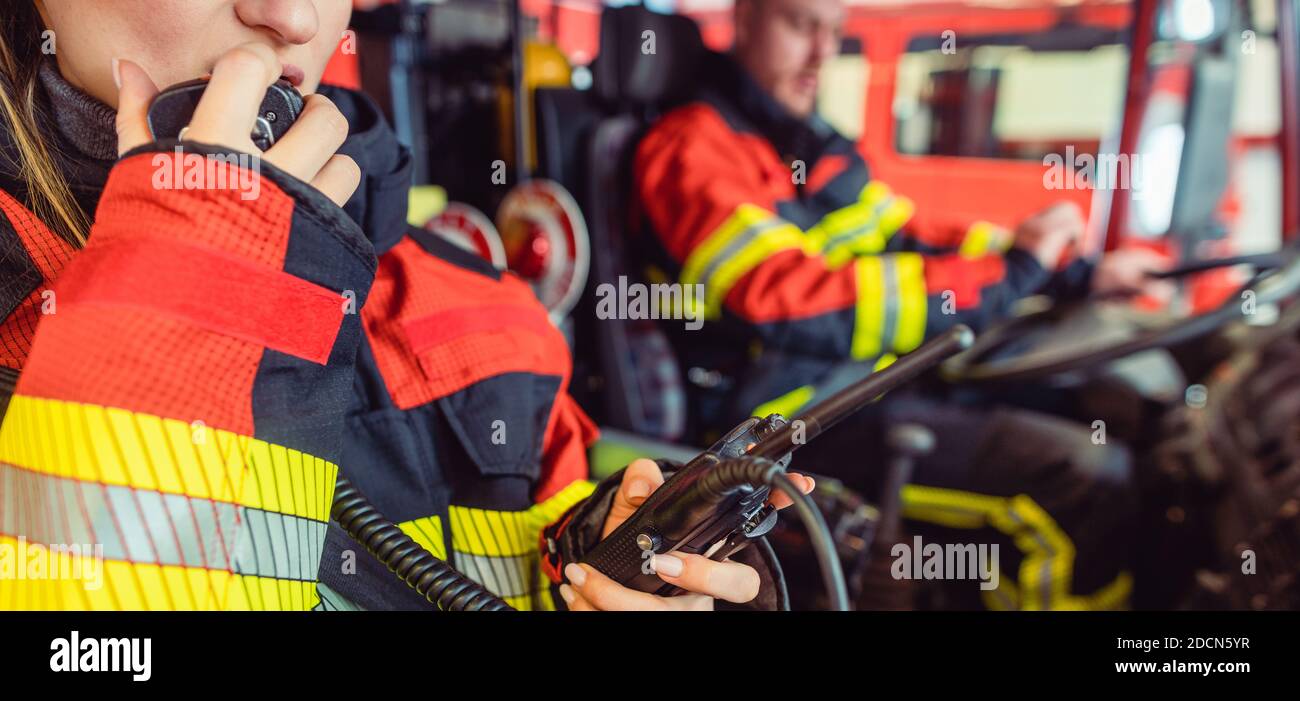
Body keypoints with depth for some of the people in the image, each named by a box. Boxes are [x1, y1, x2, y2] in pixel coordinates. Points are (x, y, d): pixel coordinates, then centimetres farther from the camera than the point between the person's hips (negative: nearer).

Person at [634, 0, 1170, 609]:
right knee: (1093, 484, -23)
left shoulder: (808, 141, 15)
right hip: (792, 416, -10)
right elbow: (790, 306, -25)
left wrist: (1083, 276, 11)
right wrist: (1006, 274, -21)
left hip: (873, 378, 10)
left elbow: (914, 246, 21)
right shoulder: (692, 149, -12)